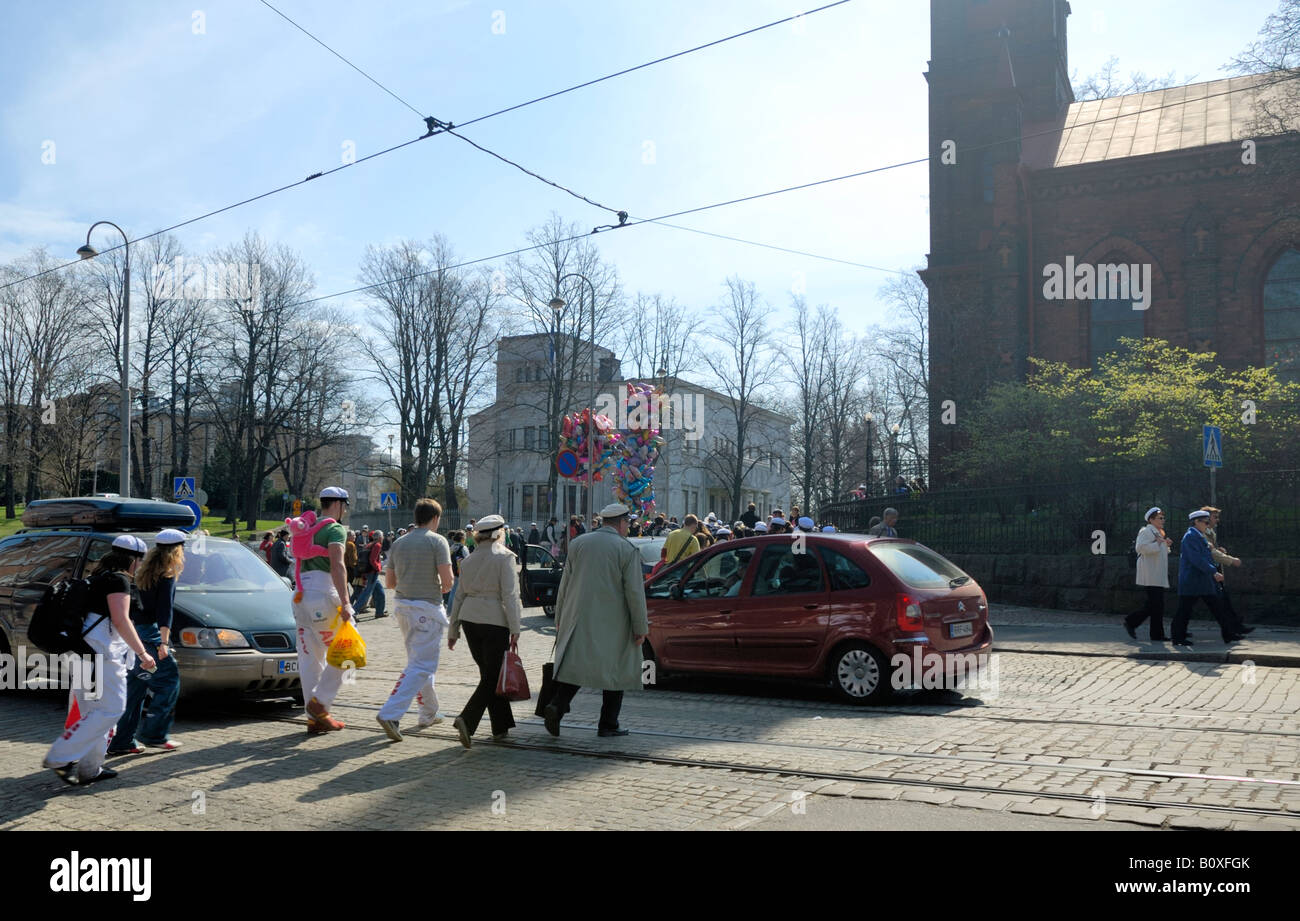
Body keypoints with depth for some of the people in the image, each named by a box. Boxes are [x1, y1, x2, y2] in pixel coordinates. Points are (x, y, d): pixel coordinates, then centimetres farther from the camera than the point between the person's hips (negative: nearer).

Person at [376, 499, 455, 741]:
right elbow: (447, 580, -17)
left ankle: (429, 713, 30)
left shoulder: (398, 542, 8)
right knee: (422, 667, -5)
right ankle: (390, 714, -17)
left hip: (403, 607, 7)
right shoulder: (437, 541, -10)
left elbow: (390, 581, 12)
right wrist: (443, 589, 5)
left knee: (418, 663, 20)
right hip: (427, 608, -7)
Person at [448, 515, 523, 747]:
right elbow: (509, 595, -13)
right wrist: (515, 630, -11)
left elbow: (459, 596, 13)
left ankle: (501, 728, 21)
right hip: (495, 621, -6)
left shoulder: (468, 561, 10)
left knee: (488, 673, 15)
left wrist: (453, 630, 18)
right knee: (492, 676, 1)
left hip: (469, 619, 6)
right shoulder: (504, 557, -8)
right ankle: (467, 719, -16)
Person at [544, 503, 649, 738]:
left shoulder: (578, 544, 7)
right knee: (615, 671, 8)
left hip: (578, 621, 4)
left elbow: (564, 585, 10)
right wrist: (641, 628, -2)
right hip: (613, 624, -3)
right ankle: (608, 725, 10)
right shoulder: (627, 549, -6)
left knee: (574, 665, 8)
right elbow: (635, 592, -9)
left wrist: (559, 620, 17)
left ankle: (557, 706, -13)